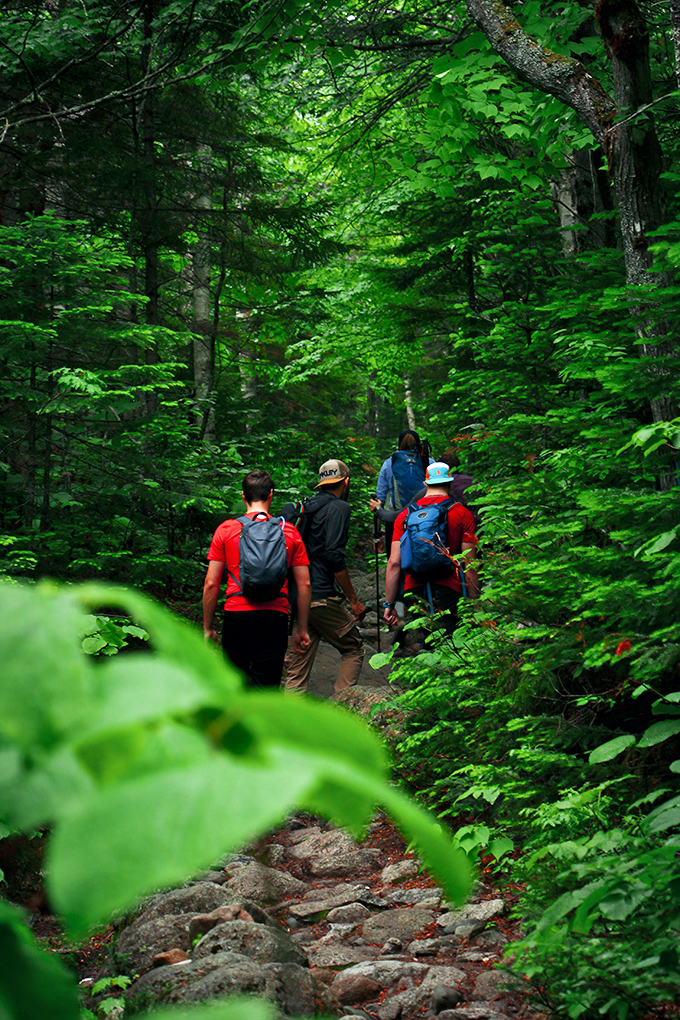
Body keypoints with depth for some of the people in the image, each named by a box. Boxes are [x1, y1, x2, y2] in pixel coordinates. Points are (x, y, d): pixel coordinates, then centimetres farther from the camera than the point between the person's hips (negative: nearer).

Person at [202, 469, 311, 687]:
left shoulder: (226, 530, 3)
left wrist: (208, 627, 10)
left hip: (236, 614, 0)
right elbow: (304, 584, 6)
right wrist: (302, 628, 14)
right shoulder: (289, 532, 5)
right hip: (274, 618, 0)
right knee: (266, 687, 2)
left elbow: (211, 584, 1)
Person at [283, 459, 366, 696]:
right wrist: (353, 600, -11)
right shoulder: (338, 507, -5)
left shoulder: (304, 507, 18)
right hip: (321, 597, -7)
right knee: (353, 649, 9)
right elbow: (334, 556, -16)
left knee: (296, 664, 8)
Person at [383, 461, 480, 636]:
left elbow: (394, 563, 4)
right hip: (448, 591, -3)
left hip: (413, 589, 3)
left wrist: (389, 604, 8)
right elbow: (469, 565, -2)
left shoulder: (405, 514, 9)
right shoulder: (462, 514, 2)